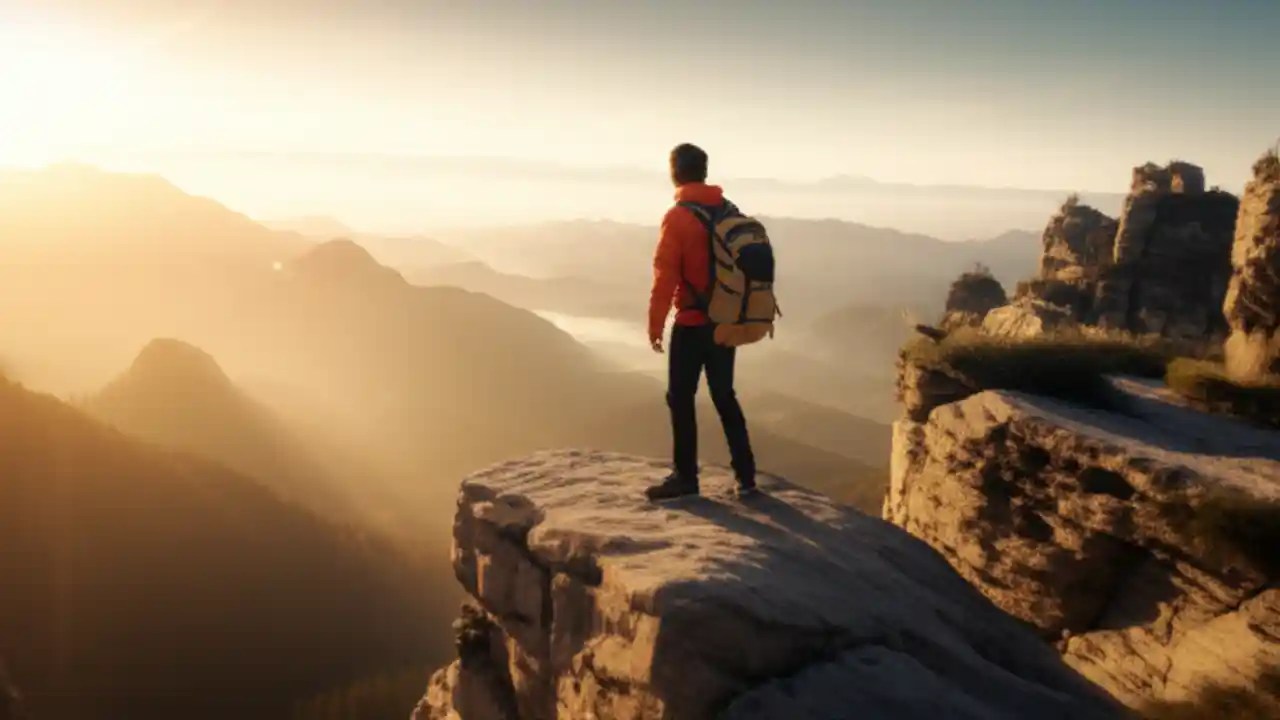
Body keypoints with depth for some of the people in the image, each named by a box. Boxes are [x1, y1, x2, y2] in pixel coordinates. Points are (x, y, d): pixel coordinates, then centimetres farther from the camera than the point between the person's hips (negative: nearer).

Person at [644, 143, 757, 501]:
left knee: (681, 398, 4)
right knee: (725, 396, 15)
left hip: (692, 324, -6)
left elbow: (665, 274, -15)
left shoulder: (678, 217, -12)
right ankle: (745, 475, 16)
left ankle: (685, 476, 9)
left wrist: (655, 323, -9)